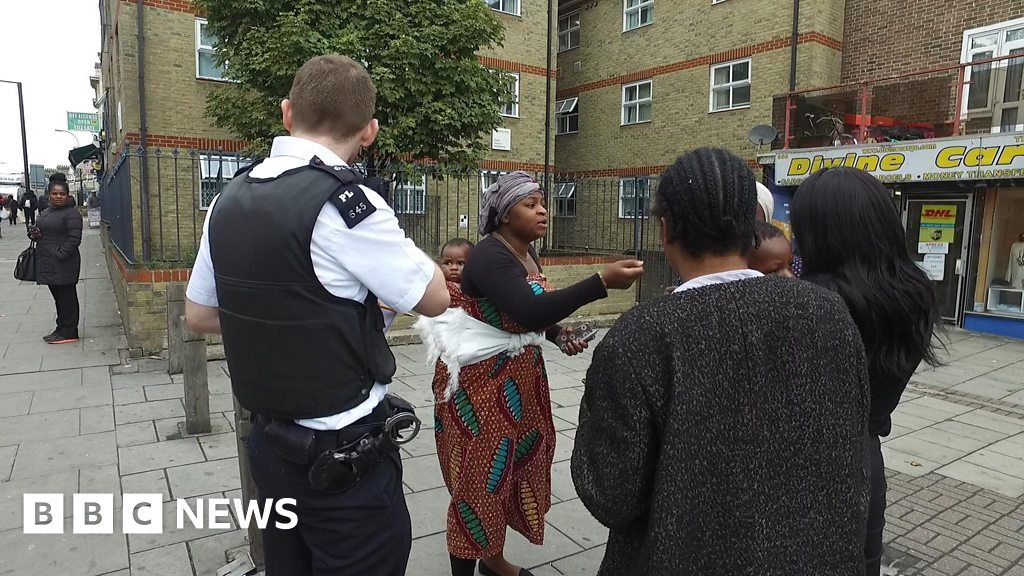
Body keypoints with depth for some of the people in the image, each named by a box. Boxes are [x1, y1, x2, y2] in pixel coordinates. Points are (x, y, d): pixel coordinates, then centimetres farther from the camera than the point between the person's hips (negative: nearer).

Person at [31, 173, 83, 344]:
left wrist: (60, 255, -22)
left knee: (67, 298, -2)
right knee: (58, 297, 16)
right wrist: (33, 233, 5)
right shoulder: (46, 213, 17)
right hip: (49, 264, 9)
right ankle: (61, 329, 25)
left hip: (64, 264, -9)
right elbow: (41, 232, 28)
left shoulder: (71, 214, -12)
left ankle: (69, 333, 5)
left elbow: (74, 239, -19)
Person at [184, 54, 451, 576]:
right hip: (345, 455, -7)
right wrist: (390, 247, 3)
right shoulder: (345, 203, -22)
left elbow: (198, 315, 12)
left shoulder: (230, 199, 2)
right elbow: (435, 299, -11)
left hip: (270, 440, 7)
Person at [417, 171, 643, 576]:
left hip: (520, 376, 9)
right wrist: (603, 282, -40)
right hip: (479, 380, -9)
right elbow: (528, 313, -36)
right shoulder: (490, 255, -21)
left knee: (515, 465, 17)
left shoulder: (528, 256, 8)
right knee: (479, 479, 1)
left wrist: (560, 334, 1)